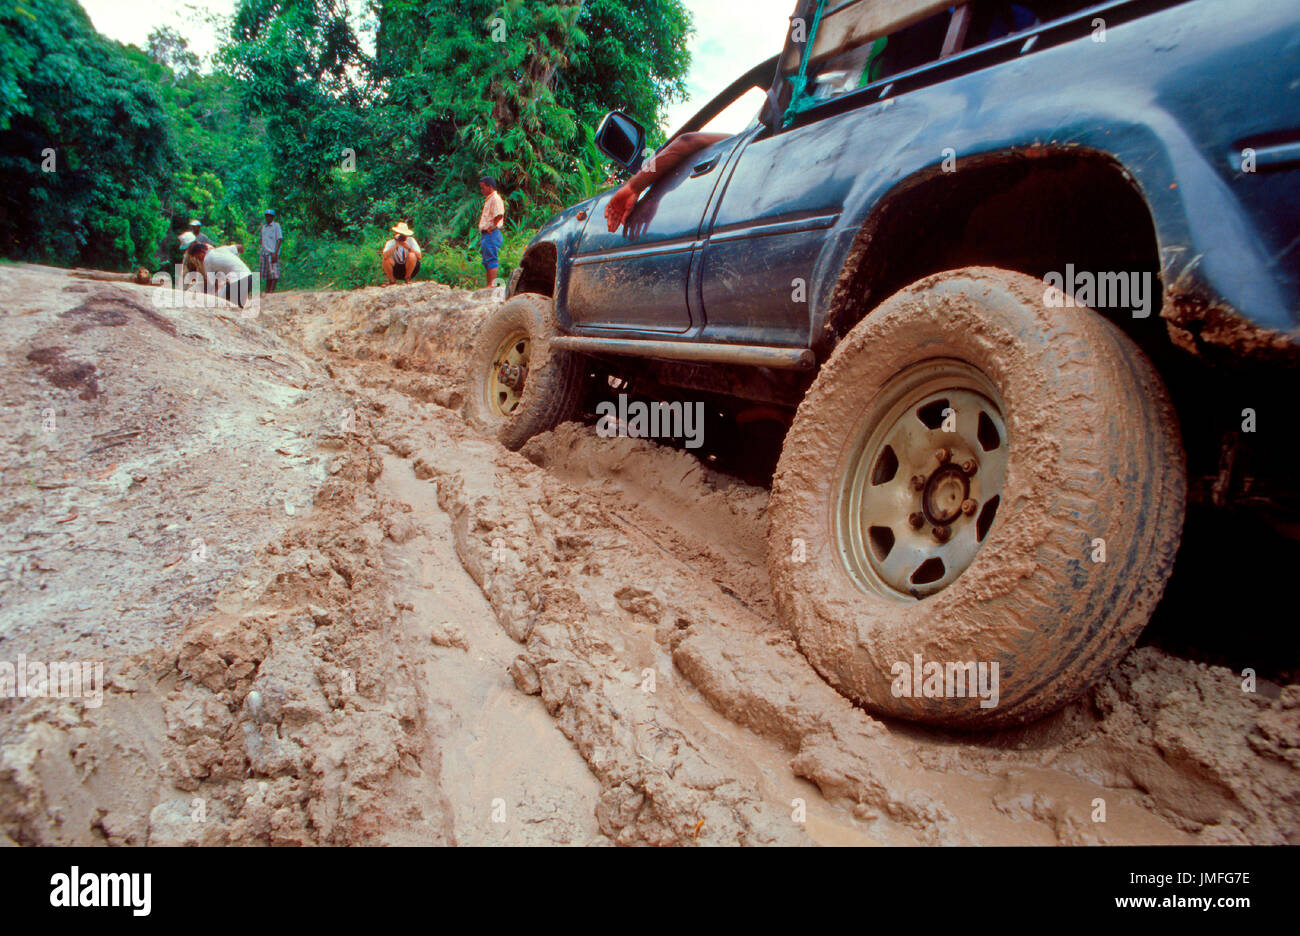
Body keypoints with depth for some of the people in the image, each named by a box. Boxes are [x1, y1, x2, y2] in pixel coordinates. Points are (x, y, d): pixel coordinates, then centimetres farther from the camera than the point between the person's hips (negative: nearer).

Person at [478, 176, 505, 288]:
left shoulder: (495, 199, -11)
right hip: (485, 234, 11)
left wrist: (491, 227, -18)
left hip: (492, 233, -11)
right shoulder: (488, 199, 21)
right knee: (487, 261, 11)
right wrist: (482, 234, 16)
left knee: (491, 259, -13)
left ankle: (492, 284, -16)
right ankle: (489, 285, 15)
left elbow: (499, 215, -25)